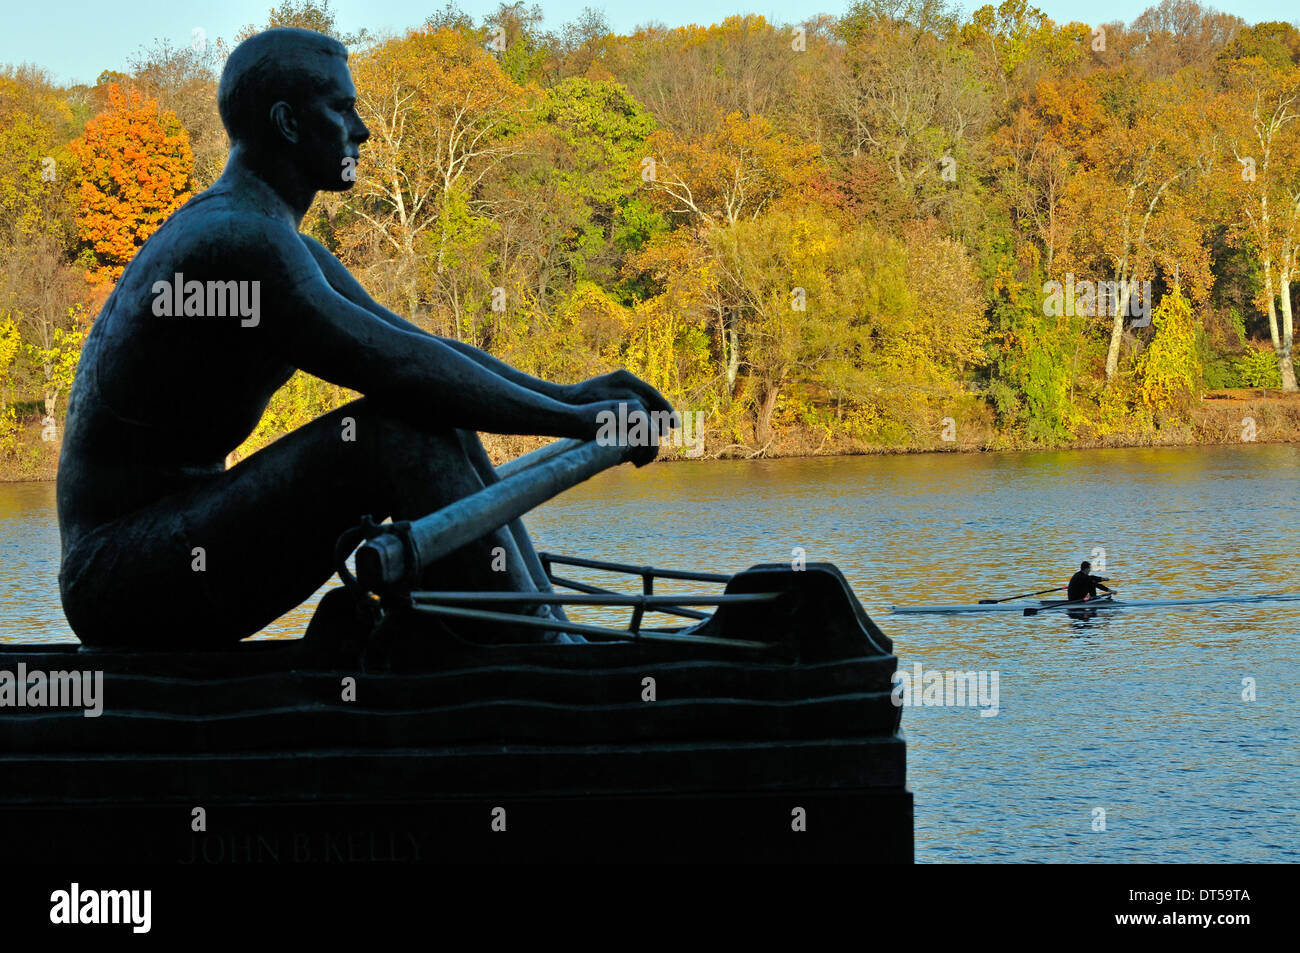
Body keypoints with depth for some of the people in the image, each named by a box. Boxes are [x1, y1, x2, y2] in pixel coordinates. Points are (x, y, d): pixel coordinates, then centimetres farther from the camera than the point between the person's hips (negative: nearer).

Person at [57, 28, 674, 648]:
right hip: (118, 576, -11)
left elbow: (420, 349, 16)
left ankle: (554, 637, 5)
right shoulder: (238, 242, -18)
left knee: (447, 430, 7)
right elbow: (398, 367, -25)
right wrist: (574, 419, -19)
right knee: (399, 436, -25)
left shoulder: (279, 244, 16)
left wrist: (569, 395, 5)